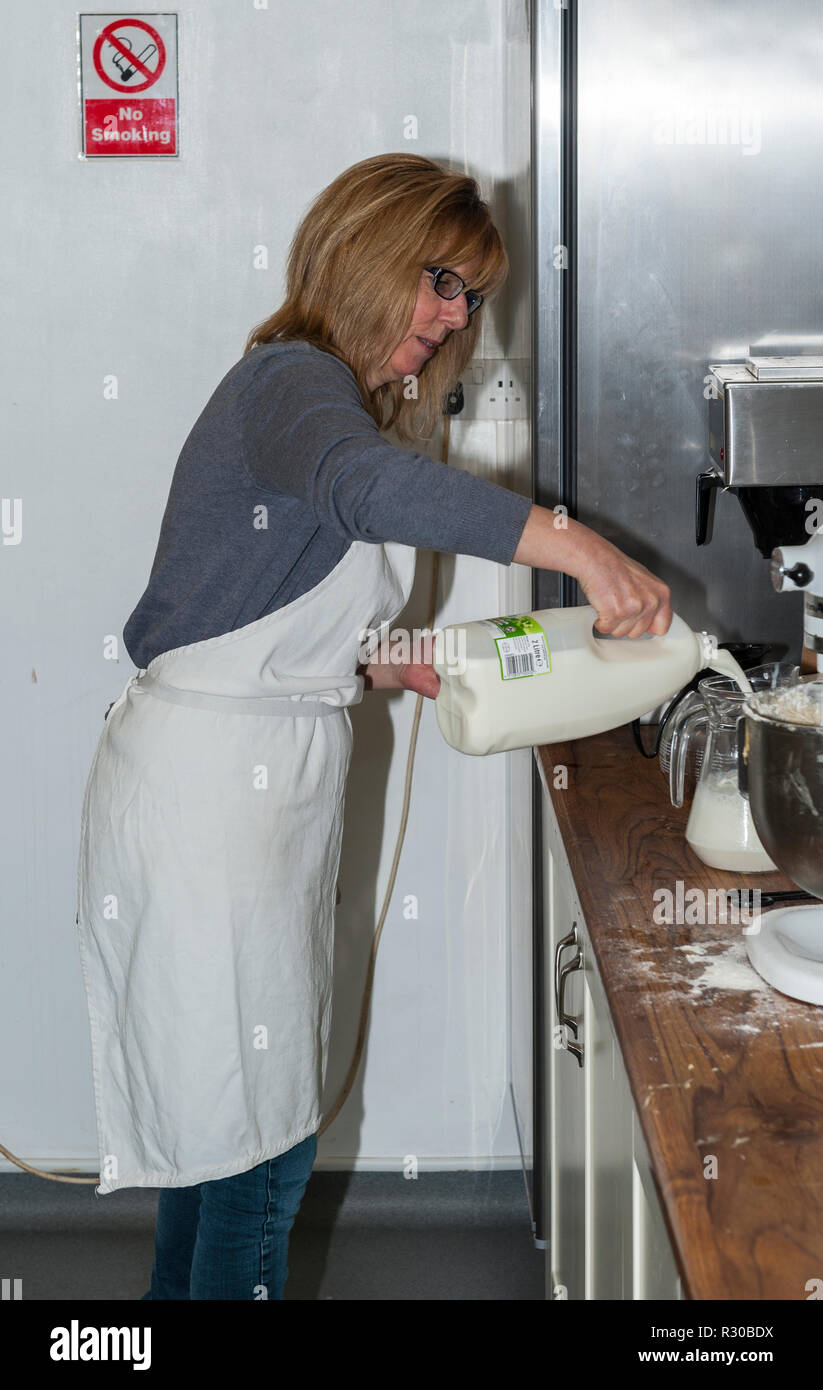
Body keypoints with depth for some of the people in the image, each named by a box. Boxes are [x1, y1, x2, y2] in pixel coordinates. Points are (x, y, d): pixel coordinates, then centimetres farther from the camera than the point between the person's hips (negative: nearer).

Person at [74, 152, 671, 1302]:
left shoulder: (327, 394, 18)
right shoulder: (290, 379, -13)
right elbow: (365, 483, -39)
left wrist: (389, 670, 7)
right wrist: (583, 549, -41)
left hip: (269, 779, 10)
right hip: (209, 785, -10)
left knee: (221, 1110, 17)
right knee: (260, 1134, -2)